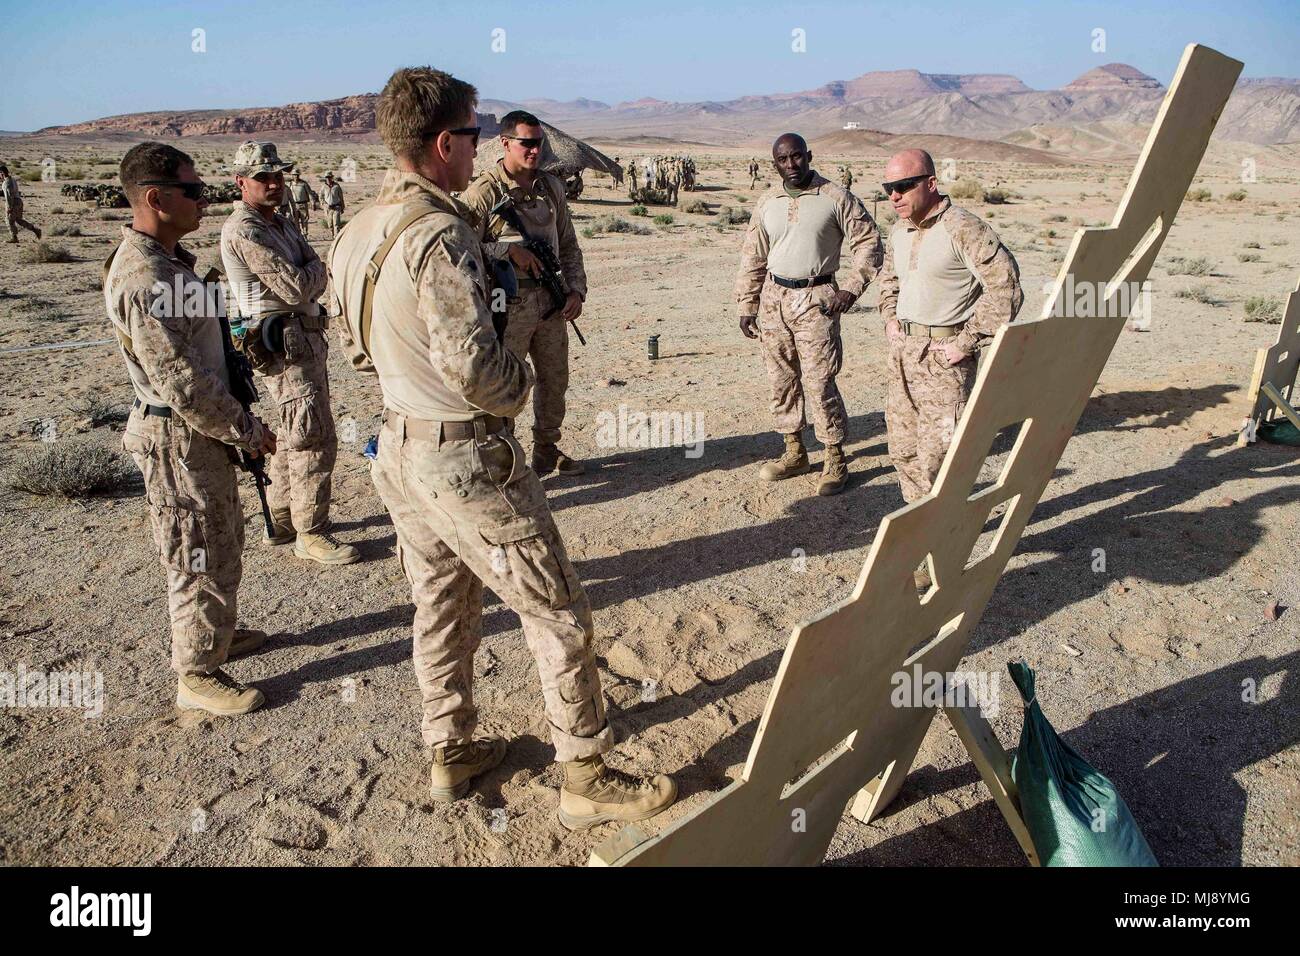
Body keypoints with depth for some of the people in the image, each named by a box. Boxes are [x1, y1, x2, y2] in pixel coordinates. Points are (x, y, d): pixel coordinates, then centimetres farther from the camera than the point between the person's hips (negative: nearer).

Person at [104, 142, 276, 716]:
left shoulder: (165, 257, 9)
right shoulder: (144, 278, -24)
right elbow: (181, 382, -25)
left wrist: (239, 420, 15)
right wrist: (247, 431, -16)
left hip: (201, 428, 10)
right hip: (177, 436, -10)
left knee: (223, 536, 23)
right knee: (200, 556, 2)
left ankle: (218, 632, 42)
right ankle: (197, 675, 17)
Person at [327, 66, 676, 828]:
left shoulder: (358, 233, 6)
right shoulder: (439, 231, -22)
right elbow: (472, 362, -28)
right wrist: (522, 382, -8)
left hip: (400, 446, 9)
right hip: (469, 460, -9)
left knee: (443, 607, 21)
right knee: (560, 615, 3)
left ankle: (452, 752, 37)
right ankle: (588, 779, 16)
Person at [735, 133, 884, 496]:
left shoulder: (836, 197, -4)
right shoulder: (766, 203, 9)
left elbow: (868, 242, -1)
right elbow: (752, 258, 13)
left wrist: (851, 289, -11)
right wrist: (747, 306, 10)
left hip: (816, 299, -5)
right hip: (773, 297, 5)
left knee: (818, 381, -8)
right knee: (781, 380, 9)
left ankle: (835, 458, 4)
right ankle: (794, 451, 23)